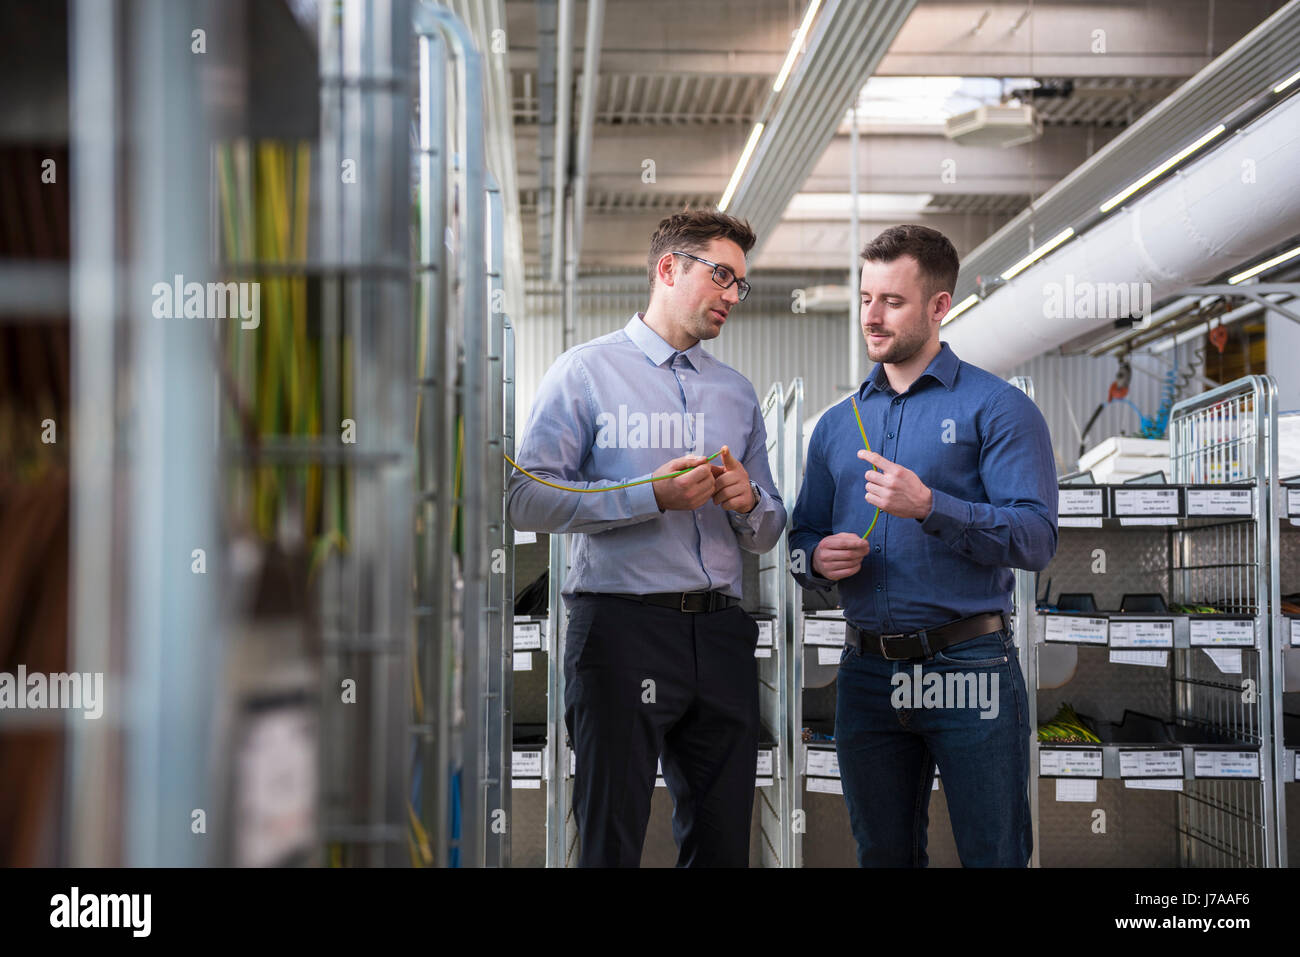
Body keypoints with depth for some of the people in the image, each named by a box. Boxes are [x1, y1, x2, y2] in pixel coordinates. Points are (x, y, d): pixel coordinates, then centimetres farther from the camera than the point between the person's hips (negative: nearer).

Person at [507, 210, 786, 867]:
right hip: (622, 624, -5)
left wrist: (747, 503, -2)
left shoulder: (737, 392, 21)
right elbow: (526, 500, -9)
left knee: (723, 847, 8)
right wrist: (652, 495, -15)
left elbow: (767, 534, 21)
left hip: (721, 634, 5)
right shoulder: (586, 371, 3)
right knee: (611, 842, -2)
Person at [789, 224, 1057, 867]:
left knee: (993, 855, 2)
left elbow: (1036, 538, -13)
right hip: (866, 672, 5)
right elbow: (801, 540, 17)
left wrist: (930, 507, -24)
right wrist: (818, 559, -6)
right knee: (882, 856, 16)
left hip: (969, 669, -5)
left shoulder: (996, 409, -3)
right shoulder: (836, 424, 14)